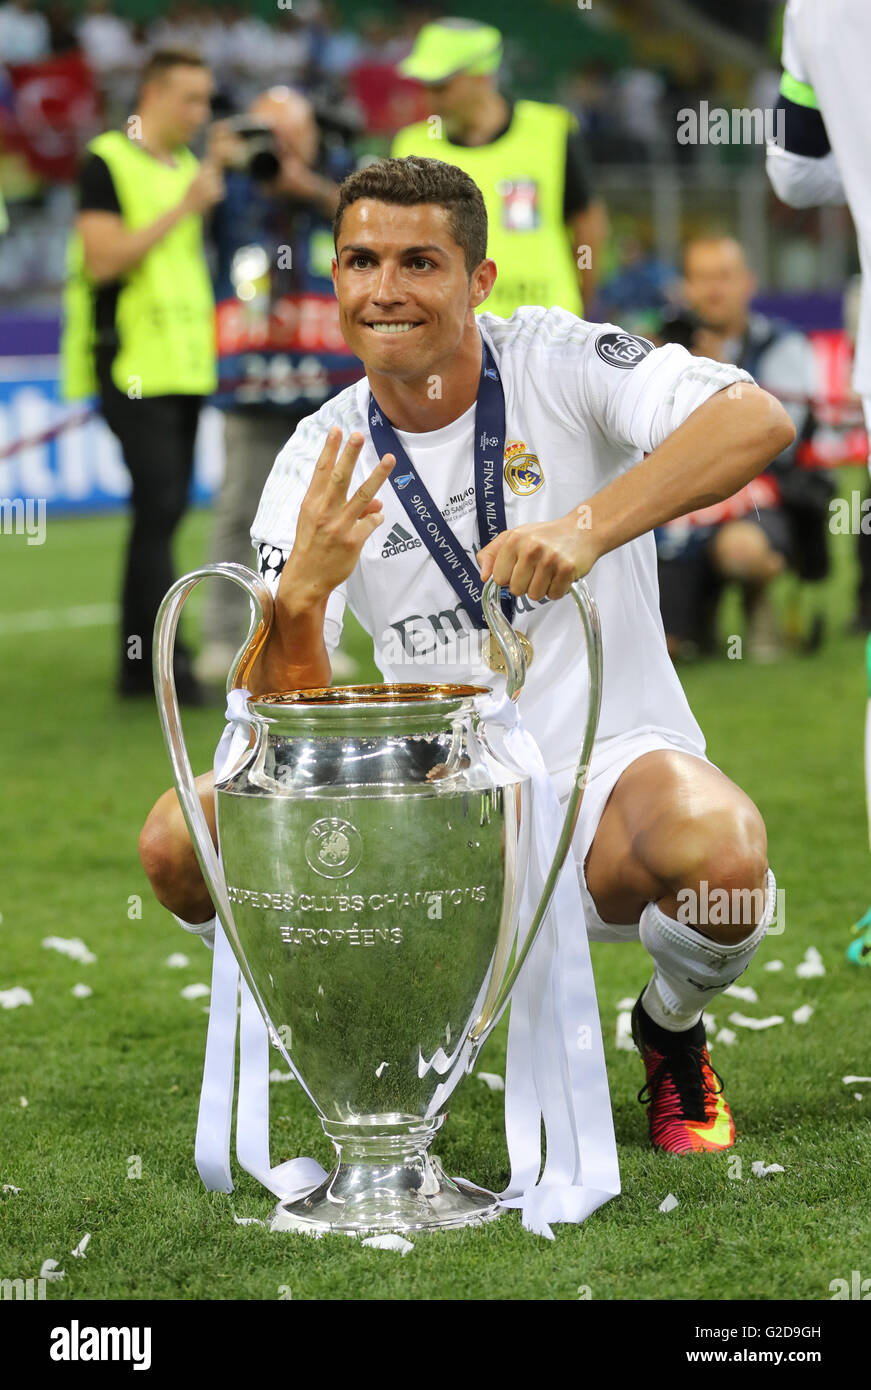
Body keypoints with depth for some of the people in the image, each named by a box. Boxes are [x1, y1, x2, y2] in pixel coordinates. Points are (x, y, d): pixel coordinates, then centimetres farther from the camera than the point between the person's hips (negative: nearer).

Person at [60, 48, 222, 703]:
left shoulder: (188, 166, 17)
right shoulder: (108, 163, -7)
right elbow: (103, 258, -18)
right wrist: (183, 208, -17)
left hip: (184, 366, 8)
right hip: (132, 364, -8)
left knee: (164, 512, 8)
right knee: (158, 507, -15)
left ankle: (137, 662, 13)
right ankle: (165, 660, -15)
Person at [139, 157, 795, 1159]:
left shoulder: (556, 362, -6)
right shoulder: (316, 463, 0)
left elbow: (759, 421, -24)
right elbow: (282, 719, -5)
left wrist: (587, 527, -37)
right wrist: (300, 596, -27)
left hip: (606, 763, -3)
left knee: (722, 855, -36)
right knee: (181, 841, -17)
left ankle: (671, 1036, 3)